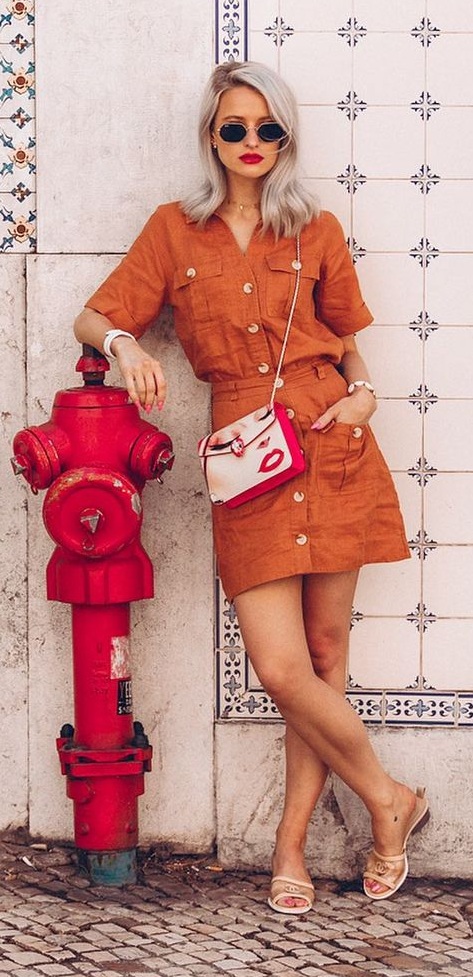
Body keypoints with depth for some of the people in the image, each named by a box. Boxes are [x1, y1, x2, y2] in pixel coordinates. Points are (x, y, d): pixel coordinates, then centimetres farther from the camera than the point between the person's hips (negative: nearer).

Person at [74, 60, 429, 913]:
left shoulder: (316, 233, 10)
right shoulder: (175, 230, 9)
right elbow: (94, 318, 10)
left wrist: (363, 393, -1)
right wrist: (125, 344, -12)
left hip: (330, 446, 1)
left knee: (324, 652, 1)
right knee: (282, 667, -9)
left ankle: (291, 844, 13)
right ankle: (390, 801, 12)